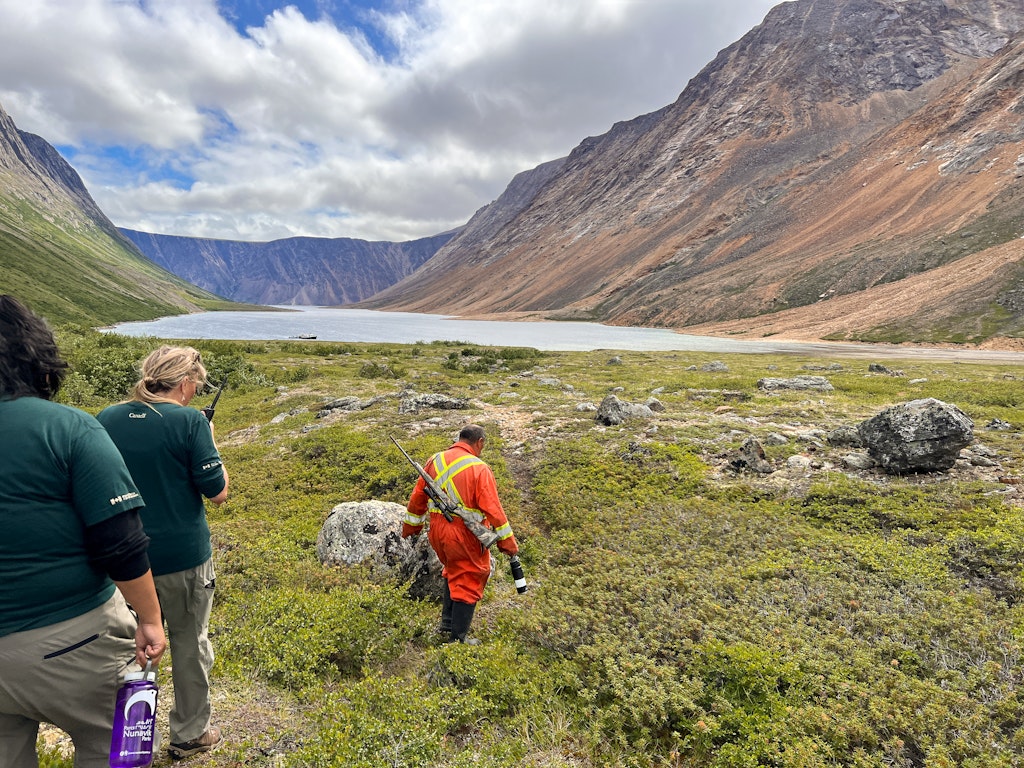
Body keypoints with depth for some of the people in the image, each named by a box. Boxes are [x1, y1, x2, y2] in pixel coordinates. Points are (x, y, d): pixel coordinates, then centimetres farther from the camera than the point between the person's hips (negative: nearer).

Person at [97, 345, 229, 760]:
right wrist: (209, 440, -2)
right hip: (182, 558, -5)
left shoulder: (106, 419, -1)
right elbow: (217, 492, -13)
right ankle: (190, 734, 31)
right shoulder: (189, 421, -17)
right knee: (190, 645, 15)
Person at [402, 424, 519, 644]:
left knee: (453, 572, 29)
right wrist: (507, 541, -7)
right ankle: (457, 639, 16)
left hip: (437, 532, 6)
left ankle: (447, 622, 32)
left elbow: (418, 496, 12)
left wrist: (410, 526, 24)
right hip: (465, 535, -6)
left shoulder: (435, 460, 4)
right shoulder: (479, 469, -15)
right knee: (467, 584, 8)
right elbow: (493, 508, -15)